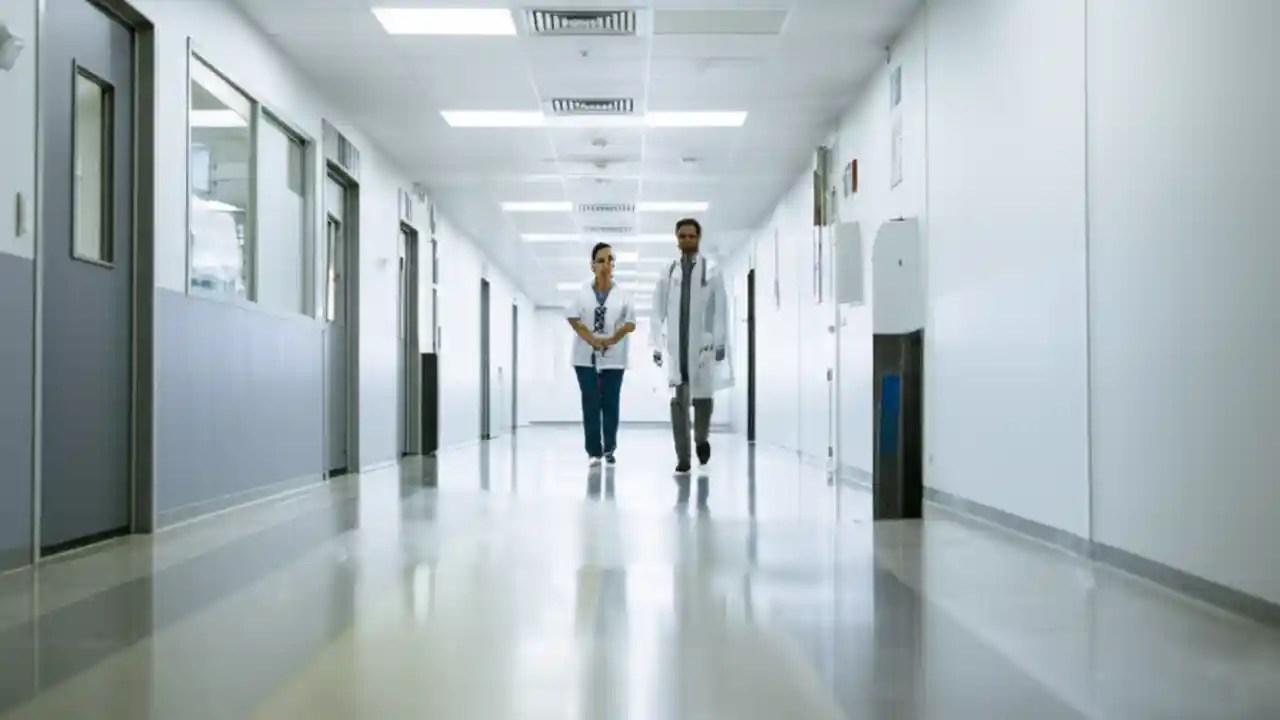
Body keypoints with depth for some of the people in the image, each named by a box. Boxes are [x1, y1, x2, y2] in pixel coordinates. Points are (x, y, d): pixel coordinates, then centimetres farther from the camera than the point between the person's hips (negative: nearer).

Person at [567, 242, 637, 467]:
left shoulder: (622, 294, 0)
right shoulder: (582, 292, 1)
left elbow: (630, 324, -2)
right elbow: (573, 319, -3)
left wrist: (611, 340, -13)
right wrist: (592, 340, -14)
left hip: (613, 357, 0)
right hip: (586, 356, 0)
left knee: (610, 403, 4)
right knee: (591, 404, -1)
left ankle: (609, 448, 18)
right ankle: (594, 452, 2)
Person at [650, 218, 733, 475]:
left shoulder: (711, 272, 2)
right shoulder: (668, 273, 5)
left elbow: (720, 309, -1)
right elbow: (658, 311, 5)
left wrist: (720, 343, -6)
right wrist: (656, 344, 1)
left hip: (703, 345, -1)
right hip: (675, 346, 1)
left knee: (703, 398, 3)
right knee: (679, 402, -1)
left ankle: (702, 438, 33)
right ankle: (683, 459, 4)